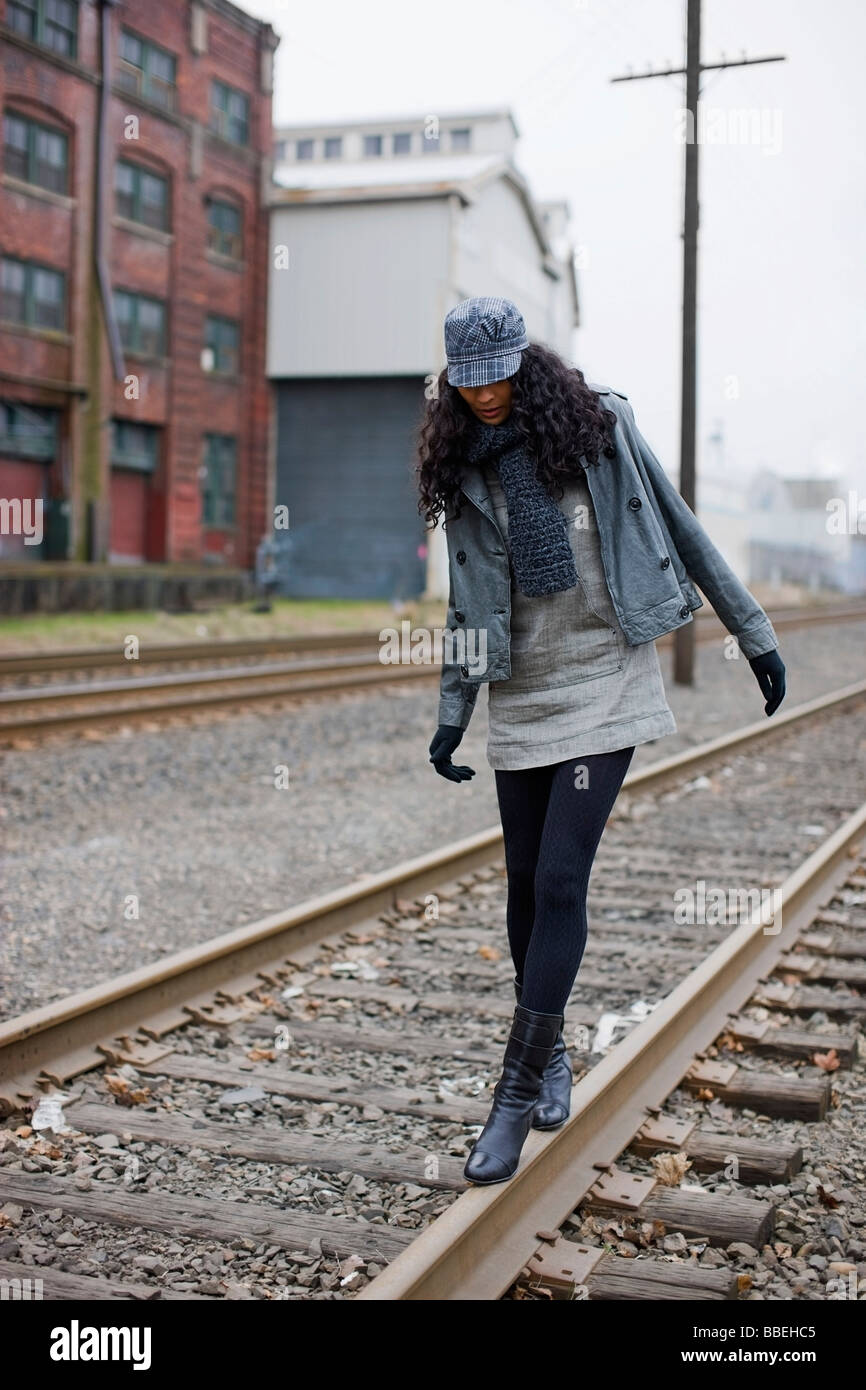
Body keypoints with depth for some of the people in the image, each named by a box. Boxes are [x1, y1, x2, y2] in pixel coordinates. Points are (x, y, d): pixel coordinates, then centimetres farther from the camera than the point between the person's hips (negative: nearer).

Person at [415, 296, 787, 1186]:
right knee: (526, 885, 8)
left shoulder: (601, 427, -3)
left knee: (560, 881, -10)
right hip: (521, 698, 3)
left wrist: (754, 635, 5)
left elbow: (681, 531, 3)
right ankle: (551, 1050, 29)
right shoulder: (464, 470, 5)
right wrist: (452, 716, 3)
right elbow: (467, 602, 9)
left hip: (605, 682, -3)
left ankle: (518, 1089, -3)